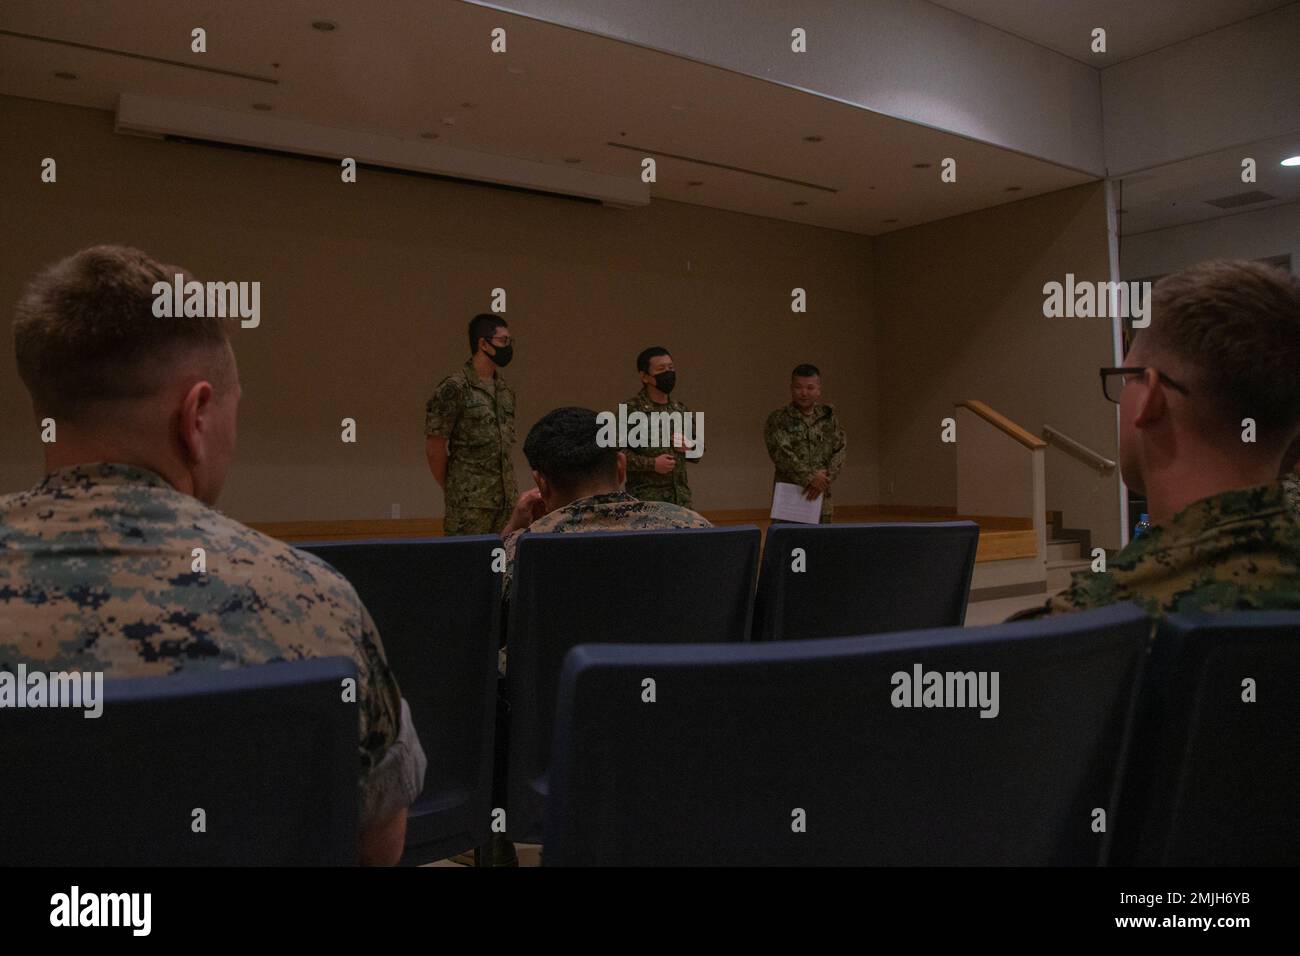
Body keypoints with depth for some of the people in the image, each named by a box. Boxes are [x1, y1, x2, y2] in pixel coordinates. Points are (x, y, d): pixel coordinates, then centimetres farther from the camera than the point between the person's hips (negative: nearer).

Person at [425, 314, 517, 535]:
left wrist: (512, 490, 13)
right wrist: (451, 490, 0)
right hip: (470, 503, -6)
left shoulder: (505, 390, 12)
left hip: (508, 499, 7)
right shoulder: (454, 389, -11)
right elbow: (434, 447, -9)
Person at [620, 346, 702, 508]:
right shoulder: (630, 410, -6)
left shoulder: (680, 409, 13)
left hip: (681, 498, 6)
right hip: (645, 500, -5)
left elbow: (699, 452, 21)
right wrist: (651, 464, -17)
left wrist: (690, 448, -1)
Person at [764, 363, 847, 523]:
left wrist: (826, 476, -12)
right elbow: (781, 454, -13)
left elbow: (840, 450, 4)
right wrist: (810, 478, -18)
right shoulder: (778, 420, -1)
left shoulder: (829, 417, 11)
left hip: (820, 498, 4)